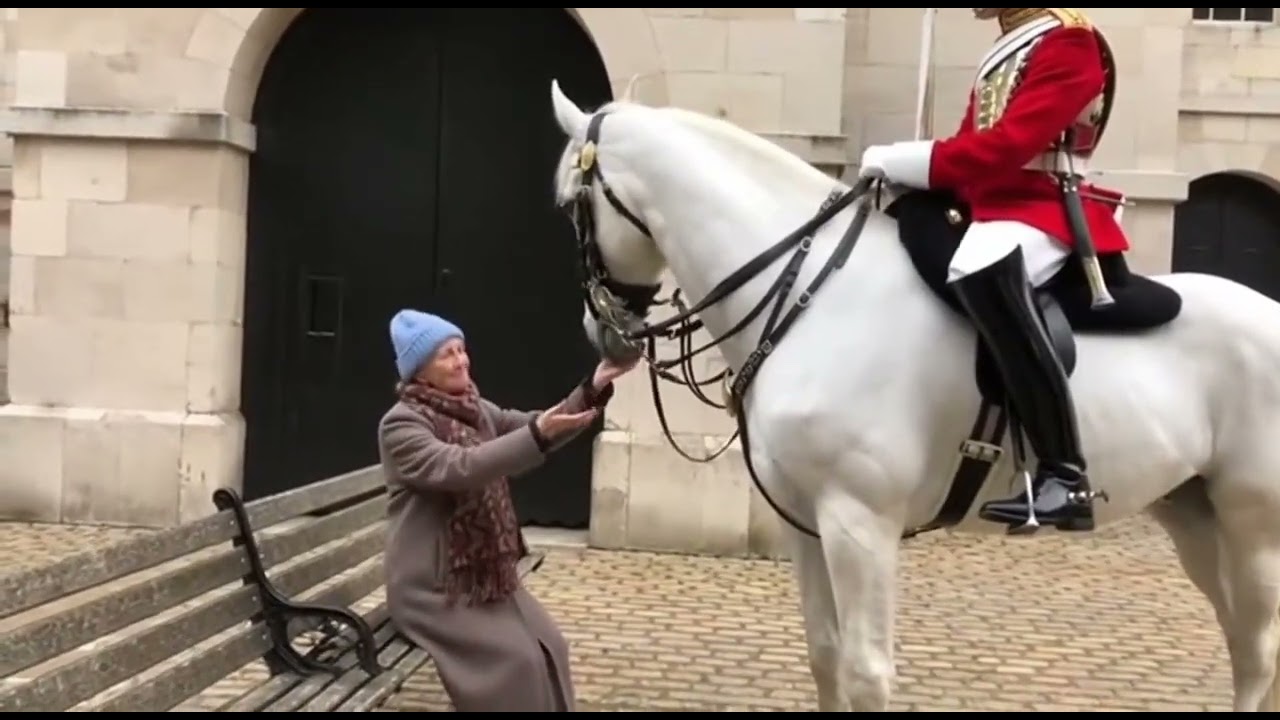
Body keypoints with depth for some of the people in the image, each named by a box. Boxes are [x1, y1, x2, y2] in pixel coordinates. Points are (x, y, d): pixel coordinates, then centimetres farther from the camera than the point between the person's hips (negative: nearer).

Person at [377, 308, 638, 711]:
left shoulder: (477, 410, 10)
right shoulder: (400, 424, -13)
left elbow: (541, 429, 3)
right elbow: (457, 467, -28)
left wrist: (594, 388, -13)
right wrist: (538, 434, -37)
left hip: (487, 572, 7)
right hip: (429, 584, -7)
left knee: (548, 646, -1)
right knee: (516, 659, -16)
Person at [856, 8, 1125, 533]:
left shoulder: (1069, 42, -8)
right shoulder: (1003, 55, 21)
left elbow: (1009, 144, -20)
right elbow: (973, 147, 18)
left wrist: (907, 162, -21)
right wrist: (902, 174, 2)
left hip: (1047, 213, -11)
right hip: (992, 210, 11)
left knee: (982, 268, -40)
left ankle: (1065, 474, -38)